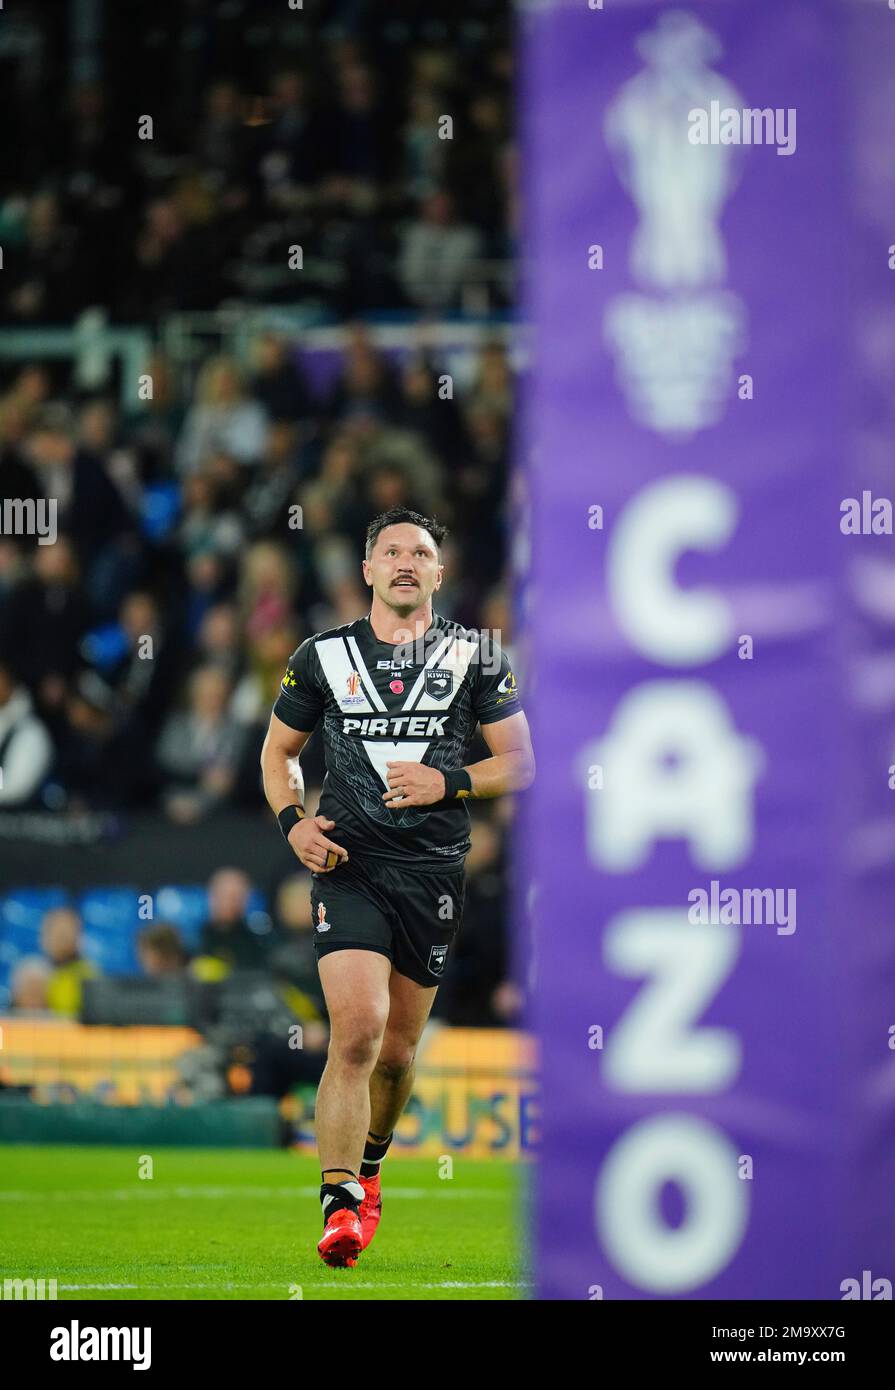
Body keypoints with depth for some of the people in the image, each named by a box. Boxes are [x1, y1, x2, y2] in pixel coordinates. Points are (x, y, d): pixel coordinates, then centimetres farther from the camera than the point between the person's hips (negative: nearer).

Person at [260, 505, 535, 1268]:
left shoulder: (474, 656, 5)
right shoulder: (323, 656, 6)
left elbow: (520, 762, 7)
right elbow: (279, 750, 17)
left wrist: (448, 783, -11)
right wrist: (293, 820, -1)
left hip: (434, 870, 2)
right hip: (350, 865, -1)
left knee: (397, 1049, 10)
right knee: (357, 1027, -19)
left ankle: (368, 1166, 37)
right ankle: (340, 1202, -20)